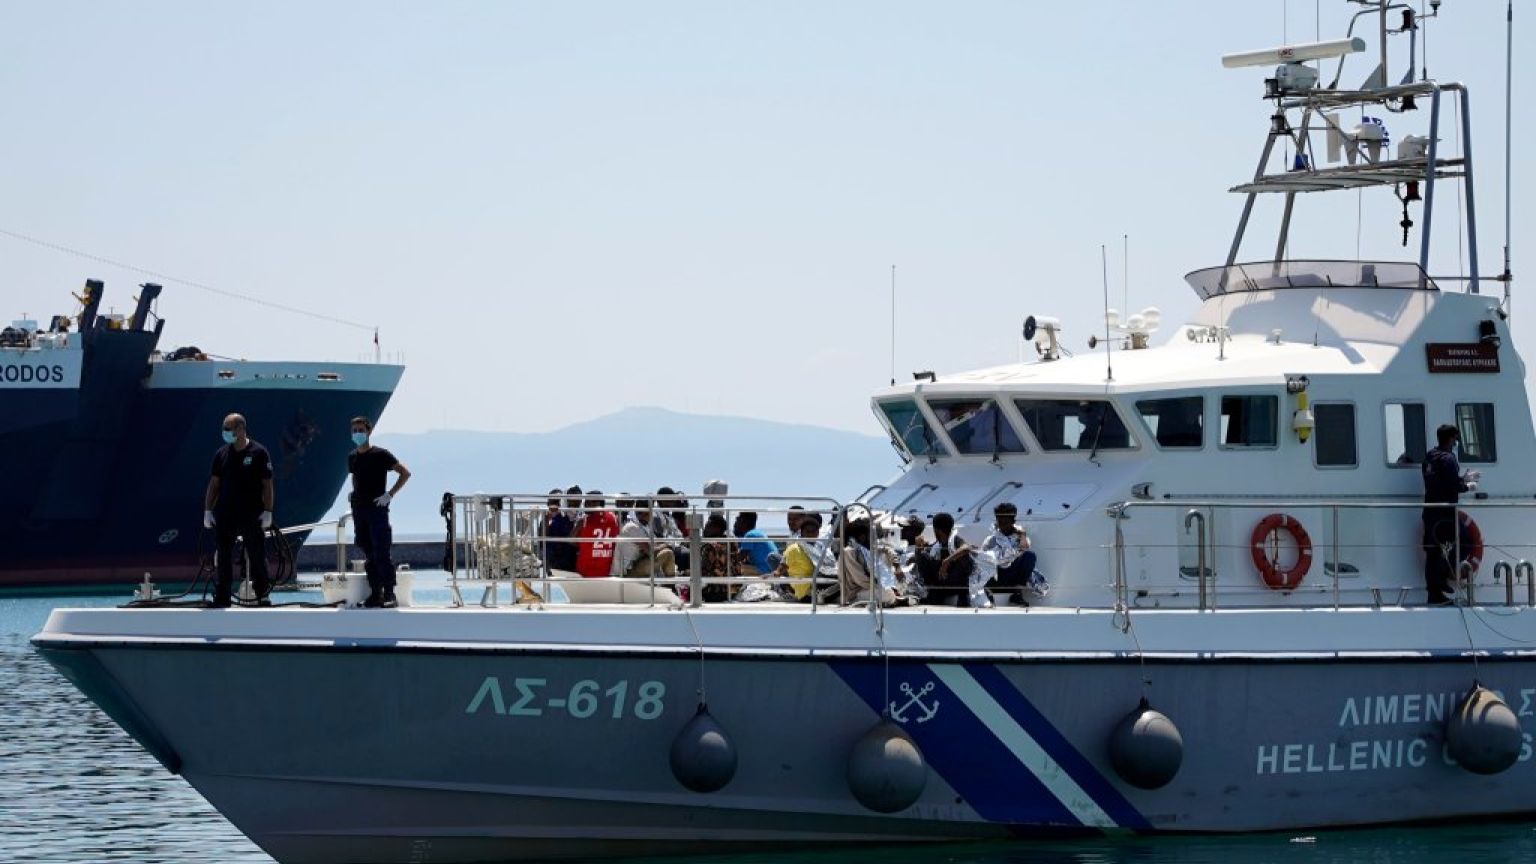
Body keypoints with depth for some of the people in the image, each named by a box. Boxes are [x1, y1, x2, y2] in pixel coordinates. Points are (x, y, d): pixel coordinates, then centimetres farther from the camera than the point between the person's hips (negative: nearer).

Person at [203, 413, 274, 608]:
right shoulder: (222, 454, 8)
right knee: (224, 558, 4)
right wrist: (208, 510, 6)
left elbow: (267, 484, -2)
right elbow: (214, 483, 11)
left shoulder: (258, 453, -2)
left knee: (257, 555, 1)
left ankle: (262, 594, 13)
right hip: (224, 515, 3)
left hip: (251, 515, -3)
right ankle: (222, 598, 8)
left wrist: (267, 511, -8)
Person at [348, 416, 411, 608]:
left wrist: (389, 495, -12)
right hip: (358, 510, 6)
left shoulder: (380, 455, -7)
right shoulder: (352, 458, 12)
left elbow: (405, 473, -7)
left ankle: (389, 595, -9)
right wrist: (354, 493, 12)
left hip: (377, 508, -6)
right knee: (368, 554, 7)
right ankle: (375, 593, 10)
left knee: (382, 554, -10)